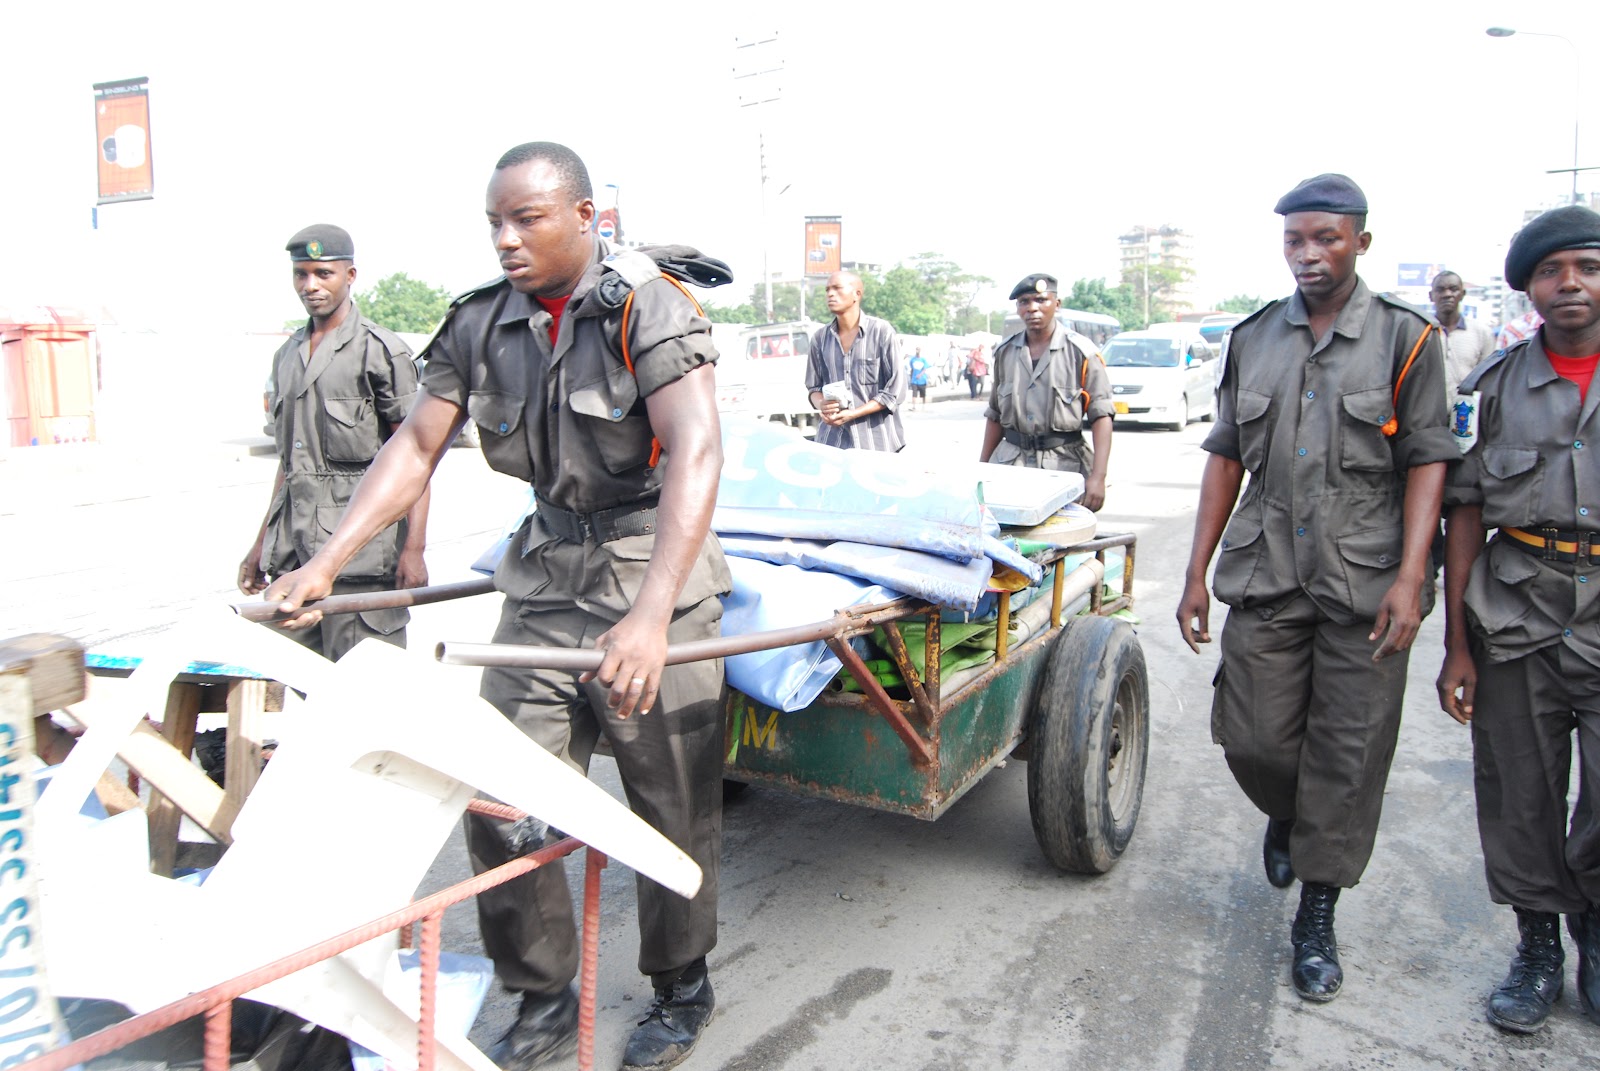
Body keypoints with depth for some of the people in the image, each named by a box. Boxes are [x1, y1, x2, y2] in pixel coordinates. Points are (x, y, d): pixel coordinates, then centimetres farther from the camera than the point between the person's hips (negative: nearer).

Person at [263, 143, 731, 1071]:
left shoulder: (649, 306, -15)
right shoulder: (482, 324, 3)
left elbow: (696, 454, -28)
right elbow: (415, 448, 7)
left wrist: (651, 616, -39)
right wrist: (326, 562, -3)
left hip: (657, 578, -5)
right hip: (547, 581, 5)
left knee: (674, 808, 7)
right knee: (500, 802, 3)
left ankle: (682, 991, 32)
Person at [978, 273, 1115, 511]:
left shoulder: (1081, 352, -3)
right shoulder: (1005, 352, 11)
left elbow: (1101, 416, -8)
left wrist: (1098, 476, -18)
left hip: (1064, 463, -3)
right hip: (1011, 460, 3)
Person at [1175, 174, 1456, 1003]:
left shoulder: (1406, 337, 1)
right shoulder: (1252, 339, 9)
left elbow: (1426, 462, -1)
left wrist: (1410, 576, -12)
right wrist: (1196, 573, 6)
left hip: (1365, 584, -2)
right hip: (1266, 576, 2)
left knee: (1346, 757, 4)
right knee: (1253, 738, 4)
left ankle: (1316, 922, 21)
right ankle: (1285, 814, 40)